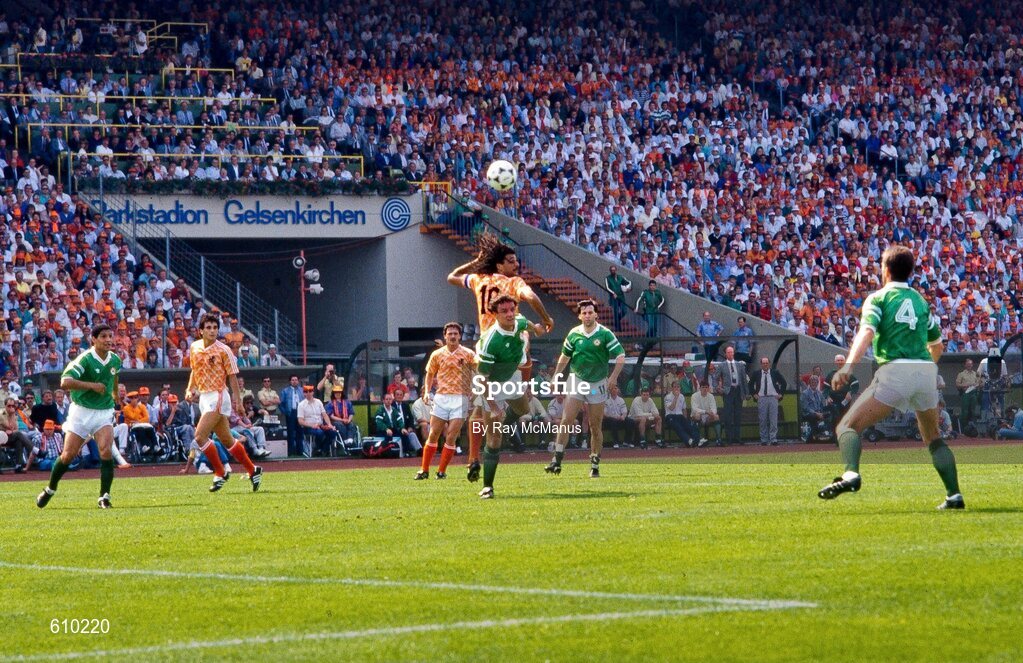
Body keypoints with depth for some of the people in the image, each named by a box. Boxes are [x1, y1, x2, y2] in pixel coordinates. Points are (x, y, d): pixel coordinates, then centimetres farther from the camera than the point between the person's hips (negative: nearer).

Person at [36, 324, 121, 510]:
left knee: (106, 451, -18)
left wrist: (116, 394, 32)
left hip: (104, 412, 3)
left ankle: (104, 497, -11)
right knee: (68, 455, 0)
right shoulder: (85, 359, -16)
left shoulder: (115, 360, 3)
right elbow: (65, 382, -27)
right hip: (81, 411, -3)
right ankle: (50, 490, 25)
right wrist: (92, 385, -29)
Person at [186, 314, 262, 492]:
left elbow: (232, 376, -7)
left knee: (200, 436, -17)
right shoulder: (194, 348, 7)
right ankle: (253, 470, 23)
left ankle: (220, 473, -5)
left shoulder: (223, 350, -9)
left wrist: (237, 400, -9)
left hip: (218, 396, -7)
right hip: (203, 396, 7)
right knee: (226, 440, 11)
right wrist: (190, 389, 7)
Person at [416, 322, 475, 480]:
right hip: (441, 397, 2)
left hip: (460, 398, -2)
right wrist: (427, 392, 5)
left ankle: (442, 471, 2)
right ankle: (424, 470, 10)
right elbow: (430, 374, 17)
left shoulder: (468, 354, -1)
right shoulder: (437, 355, 6)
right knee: (433, 435, 1)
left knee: (451, 437, -7)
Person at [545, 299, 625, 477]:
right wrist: (556, 377, 11)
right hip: (576, 380, 1)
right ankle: (557, 459, -11)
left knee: (596, 426, 3)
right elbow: (565, 356, 14)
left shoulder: (605, 334, -7)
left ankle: (595, 465, 13)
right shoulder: (574, 334, 1)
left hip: (597, 383, -1)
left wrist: (613, 377, -18)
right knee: (566, 420, -11)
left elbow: (620, 356, -7)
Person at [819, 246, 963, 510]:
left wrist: (848, 366, -23)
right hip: (926, 370, 5)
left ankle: (851, 473, -30)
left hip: (894, 370, -5)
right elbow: (936, 345, 27)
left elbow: (867, 332, -13)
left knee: (848, 427, -3)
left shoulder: (878, 298, 5)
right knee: (934, 439, 21)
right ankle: (954, 495, 11)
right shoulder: (921, 301, 20)